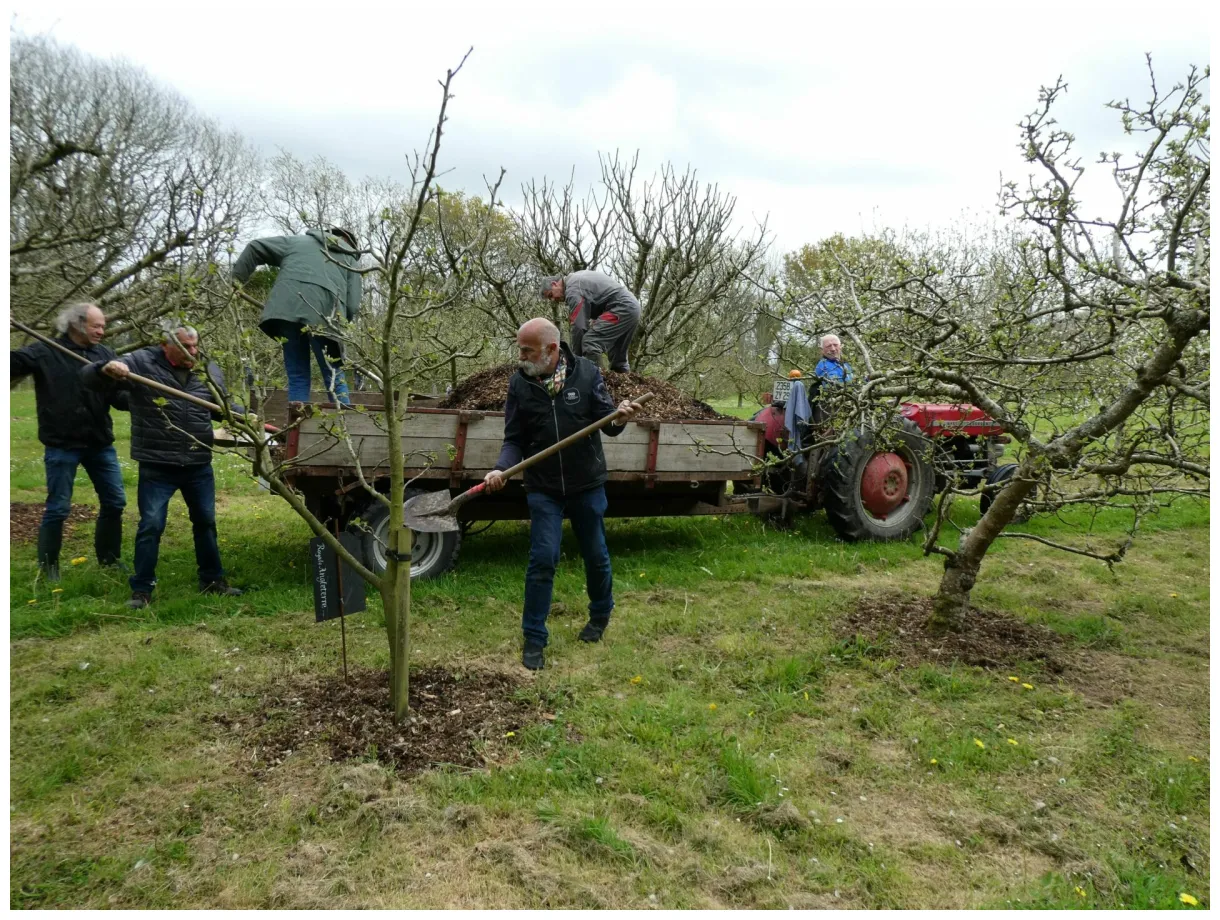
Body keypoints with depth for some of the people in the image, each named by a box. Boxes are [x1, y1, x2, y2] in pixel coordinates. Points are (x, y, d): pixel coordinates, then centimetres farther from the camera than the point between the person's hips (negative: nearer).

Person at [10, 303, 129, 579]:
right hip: (62, 445, -4)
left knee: (114, 502, 11)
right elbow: (15, 362, -17)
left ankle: (109, 560, 28)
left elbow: (119, 397, -2)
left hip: (100, 443, 5)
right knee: (58, 508, 4)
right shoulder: (45, 352, -5)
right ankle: (48, 567, 20)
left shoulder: (105, 354, 5)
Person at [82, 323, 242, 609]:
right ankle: (142, 589, 13)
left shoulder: (209, 371, 5)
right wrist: (107, 368, -32)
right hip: (156, 467, -4)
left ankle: (212, 580, 30)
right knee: (151, 526, -1)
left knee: (205, 522, 14)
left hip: (199, 465, 4)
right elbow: (89, 377, -9)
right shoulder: (141, 363, -7)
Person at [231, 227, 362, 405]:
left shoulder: (299, 242, 31)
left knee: (297, 377, 7)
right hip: (323, 315, -1)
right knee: (334, 377, 5)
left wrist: (237, 277, 30)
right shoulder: (351, 260, 27)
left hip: (288, 309, 1)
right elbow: (352, 306, 14)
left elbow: (256, 247, 25)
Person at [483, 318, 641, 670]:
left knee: (596, 555, 13)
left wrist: (619, 417, -31)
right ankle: (534, 638, 10)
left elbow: (607, 423, -7)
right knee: (542, 559, -4)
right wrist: (501, 469, -22)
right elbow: (514, 440, -3)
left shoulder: (587, 373, -8)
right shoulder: (519, 383, -7)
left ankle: (600, 615, 40)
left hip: (587, 484, 1)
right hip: (543, 488, 0)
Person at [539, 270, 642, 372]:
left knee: (590, 342, -17)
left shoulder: (573, 288, -10)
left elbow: (578, 325, -13)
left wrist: (576, 357, -7)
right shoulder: (577, 278, 21)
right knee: (618, 355, 18)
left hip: (623, 308, -11)